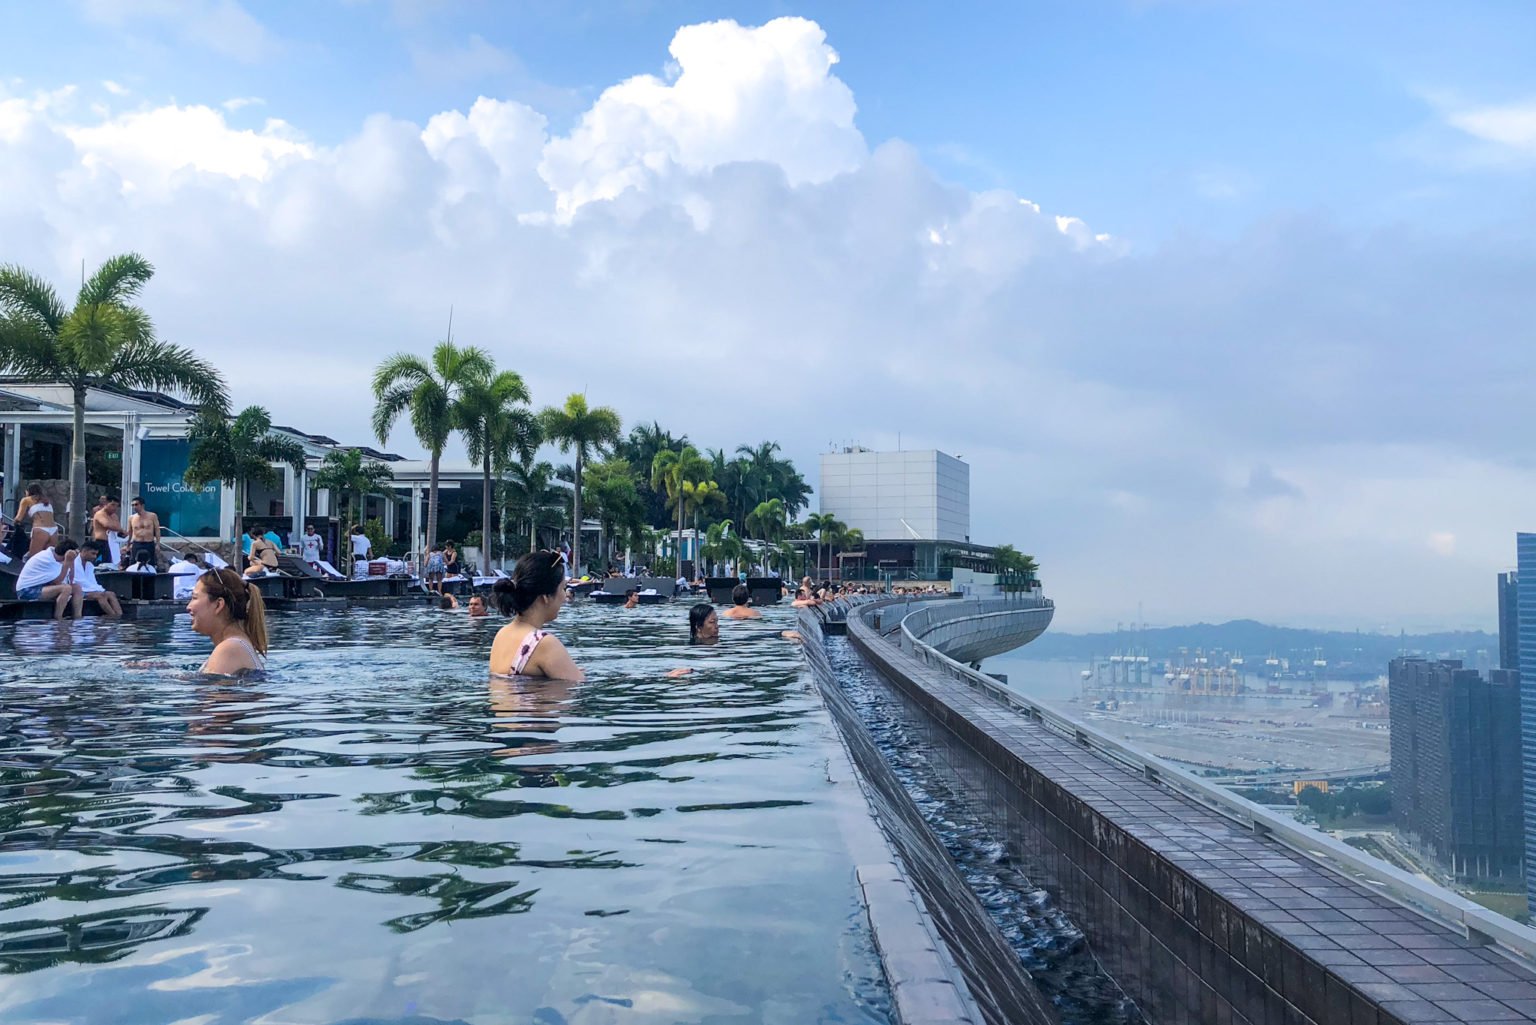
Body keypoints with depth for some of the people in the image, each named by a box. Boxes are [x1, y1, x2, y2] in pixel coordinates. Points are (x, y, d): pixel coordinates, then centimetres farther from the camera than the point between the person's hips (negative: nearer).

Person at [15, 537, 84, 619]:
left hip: (41, 586, 9)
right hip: (27, 590, -9)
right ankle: (57, 620, -23)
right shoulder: (47, 558, -23)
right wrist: (67, 562, -26)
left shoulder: (54, 553, 3)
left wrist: (71, 562, -8)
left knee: (77, 587, 0)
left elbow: (70, 581, 4)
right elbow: (57, 581, -24)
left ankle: (78, 619, -8)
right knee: (66, 588, -28)